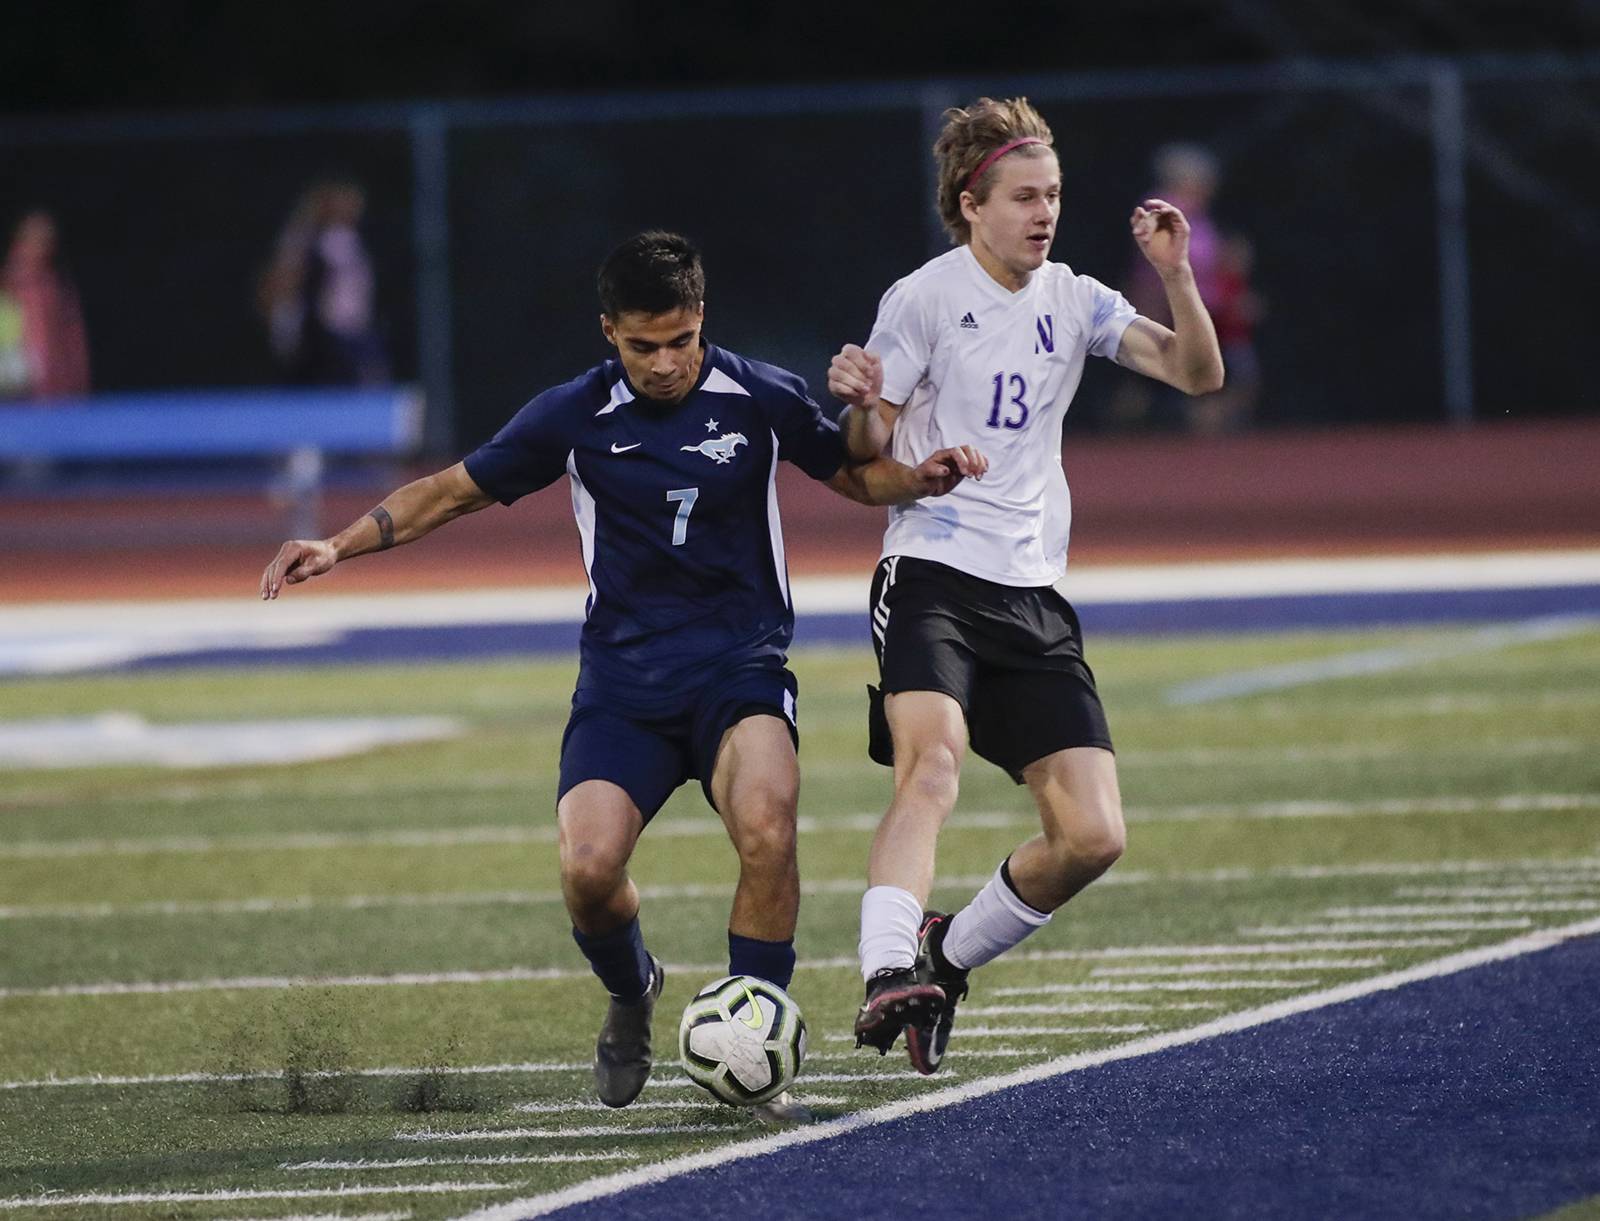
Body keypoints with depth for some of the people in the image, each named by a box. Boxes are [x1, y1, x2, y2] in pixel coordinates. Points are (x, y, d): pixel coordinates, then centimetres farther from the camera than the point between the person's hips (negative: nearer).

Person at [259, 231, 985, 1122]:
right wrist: (340, 546, 0)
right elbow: (455, 491, 10)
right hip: (624, 678, 1)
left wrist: (921, 477, -8)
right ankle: (632, 996, 16)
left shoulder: (762, 399, -2)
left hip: (740, 664, -1)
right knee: (589, 868, -21)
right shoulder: (576, 417, -1)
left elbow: (856, 473, 14)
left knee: (766, 829, -31)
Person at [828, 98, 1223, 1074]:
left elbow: (1199, 374, 4)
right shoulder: (926, 298, -2)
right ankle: (889, 977, -43)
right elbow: (870, 460, -1)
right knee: (934, 766, -32)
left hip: (1035, 593, 5)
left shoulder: (1071, 300, 11)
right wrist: (861, 404, -24)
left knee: (1092, 837, -5)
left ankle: (949, 956, 16)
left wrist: (1176, 276, -11)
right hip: (932, 578, -5)